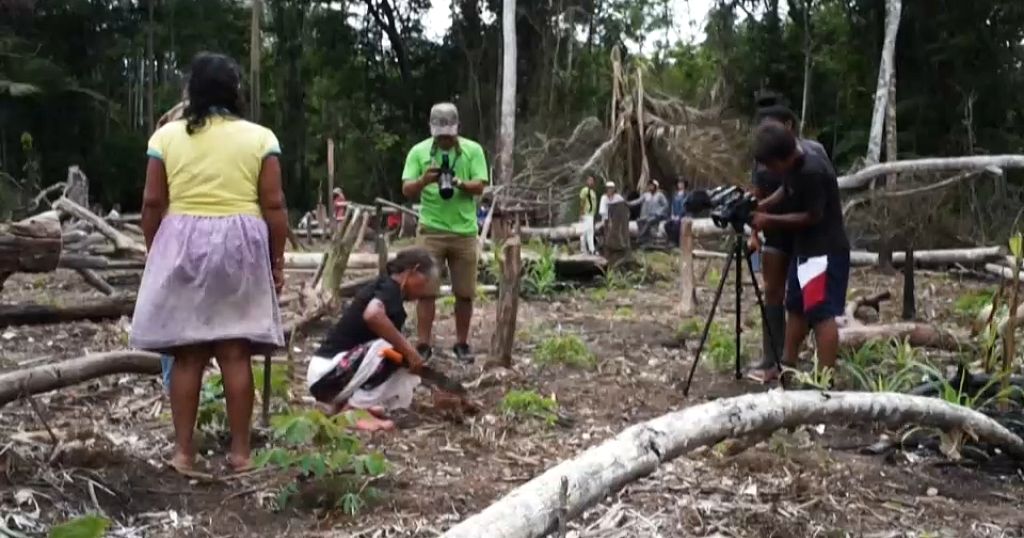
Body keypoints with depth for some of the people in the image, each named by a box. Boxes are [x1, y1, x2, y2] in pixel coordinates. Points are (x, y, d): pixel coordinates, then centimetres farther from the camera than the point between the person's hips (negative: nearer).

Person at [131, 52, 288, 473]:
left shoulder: (167, 135, 4)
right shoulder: (260, 138, 1)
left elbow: (153, 203, 2)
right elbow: (273, 205, -3)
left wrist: (154, 251, 14)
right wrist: (277, 259, 5)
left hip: (181, 243, 1)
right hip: (240, 244, -1)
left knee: (186, 353, 5)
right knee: (235, 352, 2)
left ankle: (183, 451, 9)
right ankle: (240, 451, 7)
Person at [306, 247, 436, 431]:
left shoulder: (383, 288, 16)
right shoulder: (390, 288, -12)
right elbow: (372, 315, -35)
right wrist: (408, 350, -25)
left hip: (329, 373, 10)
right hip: (328, 371, -10)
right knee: (391, 349, -25)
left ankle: (344, 403, 10)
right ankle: (353, 410, -14)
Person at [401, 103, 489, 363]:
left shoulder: (473, 150, 2)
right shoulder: (419, 151, 2)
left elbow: (480, 186, -4)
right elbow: (406, 190, -3)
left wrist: (459, 182, -24)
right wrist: (424, 180, -24)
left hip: (464, 231, 1)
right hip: (431, 231, -1)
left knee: (465, 293, 6)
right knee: (426, 290, -1)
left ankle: (462, 343, 19)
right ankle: (423, 345, 6)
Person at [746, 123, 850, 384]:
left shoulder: (813, 171, -25)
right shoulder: (792, 165, 3)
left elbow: (812, 216, -20)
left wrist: (770, 220, -14)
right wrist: (760, 206, 4)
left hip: (826, 250, -10)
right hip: (805, 248, 10)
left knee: (822, 313, -10)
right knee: (796, 307, 16)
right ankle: (785, 365, 27)